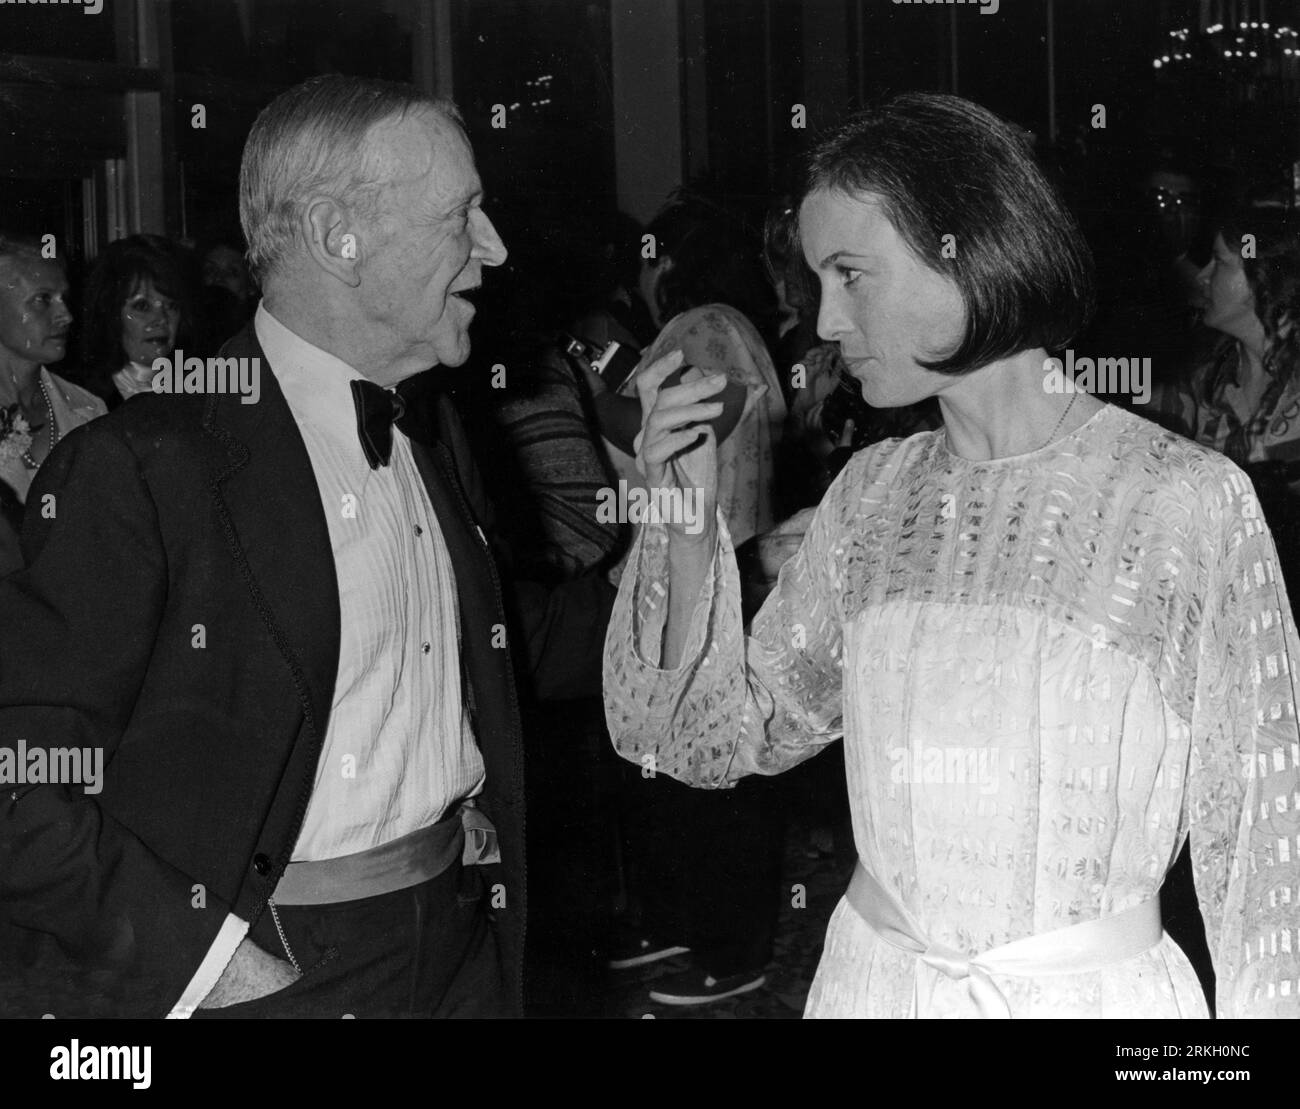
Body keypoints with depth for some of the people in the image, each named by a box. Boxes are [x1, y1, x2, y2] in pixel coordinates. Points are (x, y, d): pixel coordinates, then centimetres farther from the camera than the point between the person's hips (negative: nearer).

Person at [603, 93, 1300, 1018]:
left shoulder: (1190, 501, -13)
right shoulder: (872, 492, 1)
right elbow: (723, 740, 5)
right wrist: (689, 524, -6)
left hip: (1102, 986, -4)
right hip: (870, 975, 4)